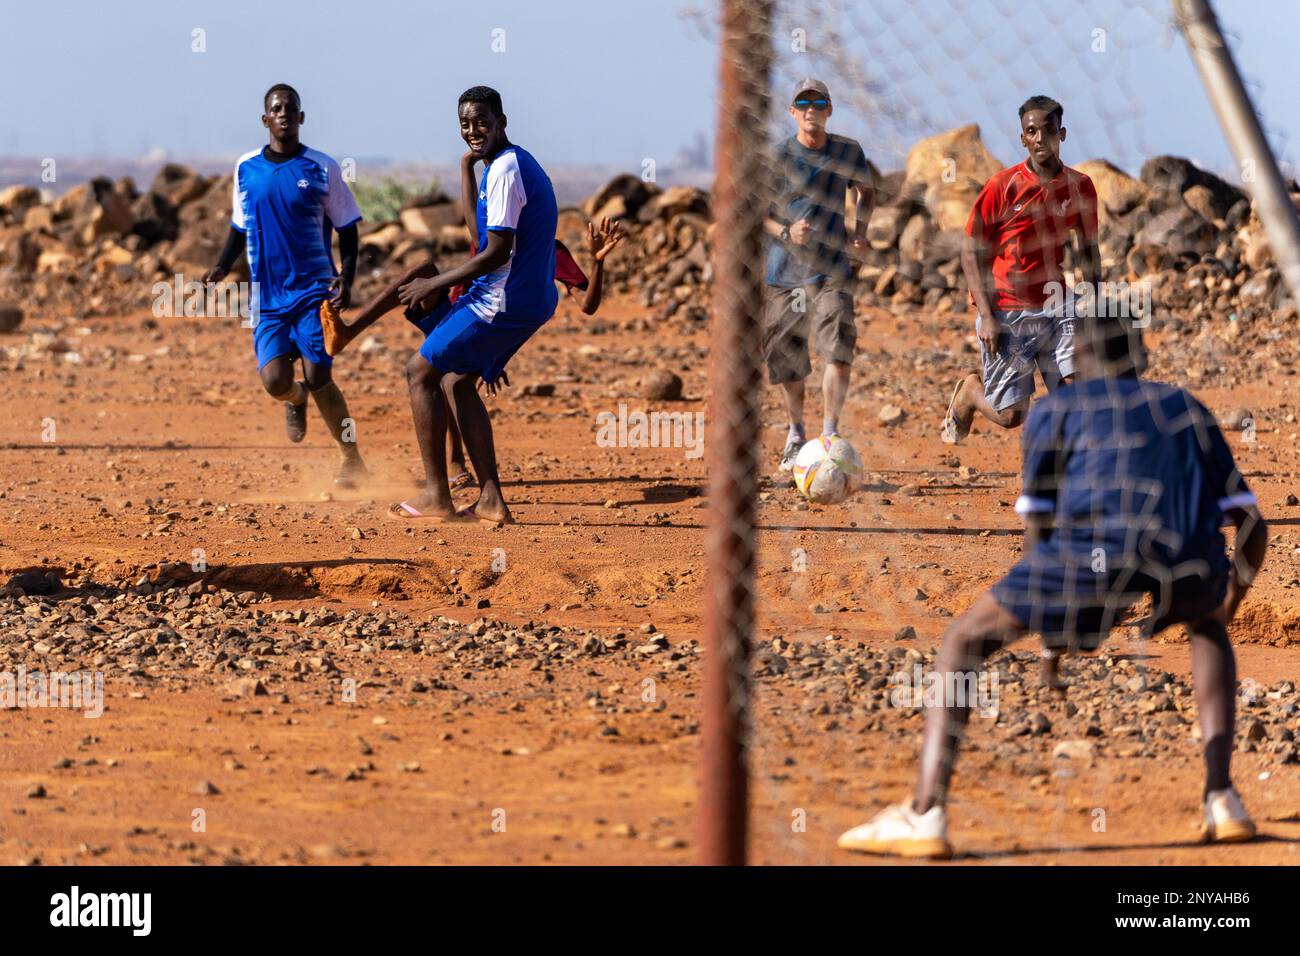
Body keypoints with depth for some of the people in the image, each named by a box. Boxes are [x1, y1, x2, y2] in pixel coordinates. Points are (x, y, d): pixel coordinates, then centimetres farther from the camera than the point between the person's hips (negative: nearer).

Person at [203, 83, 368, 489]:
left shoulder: (321, 168, -2)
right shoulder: (246, 167, 8)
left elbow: (347, 227, 3)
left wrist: (346, 278, -11)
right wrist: (223, 266, 5)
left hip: (315, 289, -3)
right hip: (268, 296, 3)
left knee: (317, 377, -12)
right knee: (275, 381, -11)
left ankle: (352, 459, 4)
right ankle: (297, 400, 27)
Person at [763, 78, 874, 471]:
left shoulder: (848, 152, 3)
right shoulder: (778, 156, -5)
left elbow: (866, 189, 22)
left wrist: (860, 231, 6)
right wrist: (785, 233, -20)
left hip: (832, 271, 0)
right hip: (784, 272, 0)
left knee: (840, 352, -17)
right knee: (787, 362, 7)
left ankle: (829, 434, -10)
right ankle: (795, 433, 29)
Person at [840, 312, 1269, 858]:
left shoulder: (1056, 409, 27)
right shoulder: (1188, 410, 35)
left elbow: (1037, 531, 21)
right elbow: (1250, 521, 30)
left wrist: (1056, 629, 36)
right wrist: (1232, 598, 49)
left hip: (1098, 546, -3)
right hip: (1189, 564, 3)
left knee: (965, 642, 15)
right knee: (1207, 624, 39)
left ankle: (925, 814, -2)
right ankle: (1222, 800, 24)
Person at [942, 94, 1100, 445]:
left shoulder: (1080, 187, 3)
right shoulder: (1003, 187, -8)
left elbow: (1089, 250, 15)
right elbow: (971, 252, -4)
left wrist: (1093, 306, 5)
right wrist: (986, 316, -12)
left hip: (1056, 306, 3)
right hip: (1006, 311, -3)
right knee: (1010, 415, 0)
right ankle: (969, 391, 33)